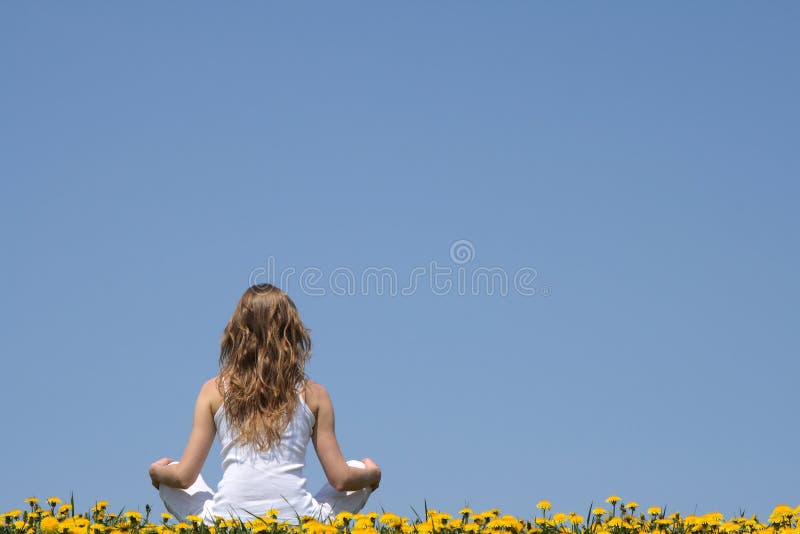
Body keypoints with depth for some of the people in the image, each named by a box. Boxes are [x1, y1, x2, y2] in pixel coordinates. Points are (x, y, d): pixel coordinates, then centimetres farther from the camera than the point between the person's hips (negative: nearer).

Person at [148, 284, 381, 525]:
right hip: (298, 527, 0)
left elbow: (184, 477, 6)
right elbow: (340, 480, 6)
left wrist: (157, 470, 28)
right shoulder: (313, 394, 6)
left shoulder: (214, 390, 6)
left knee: (167, 473, 28)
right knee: (362, 471, 26)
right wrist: (370, 472, 28)